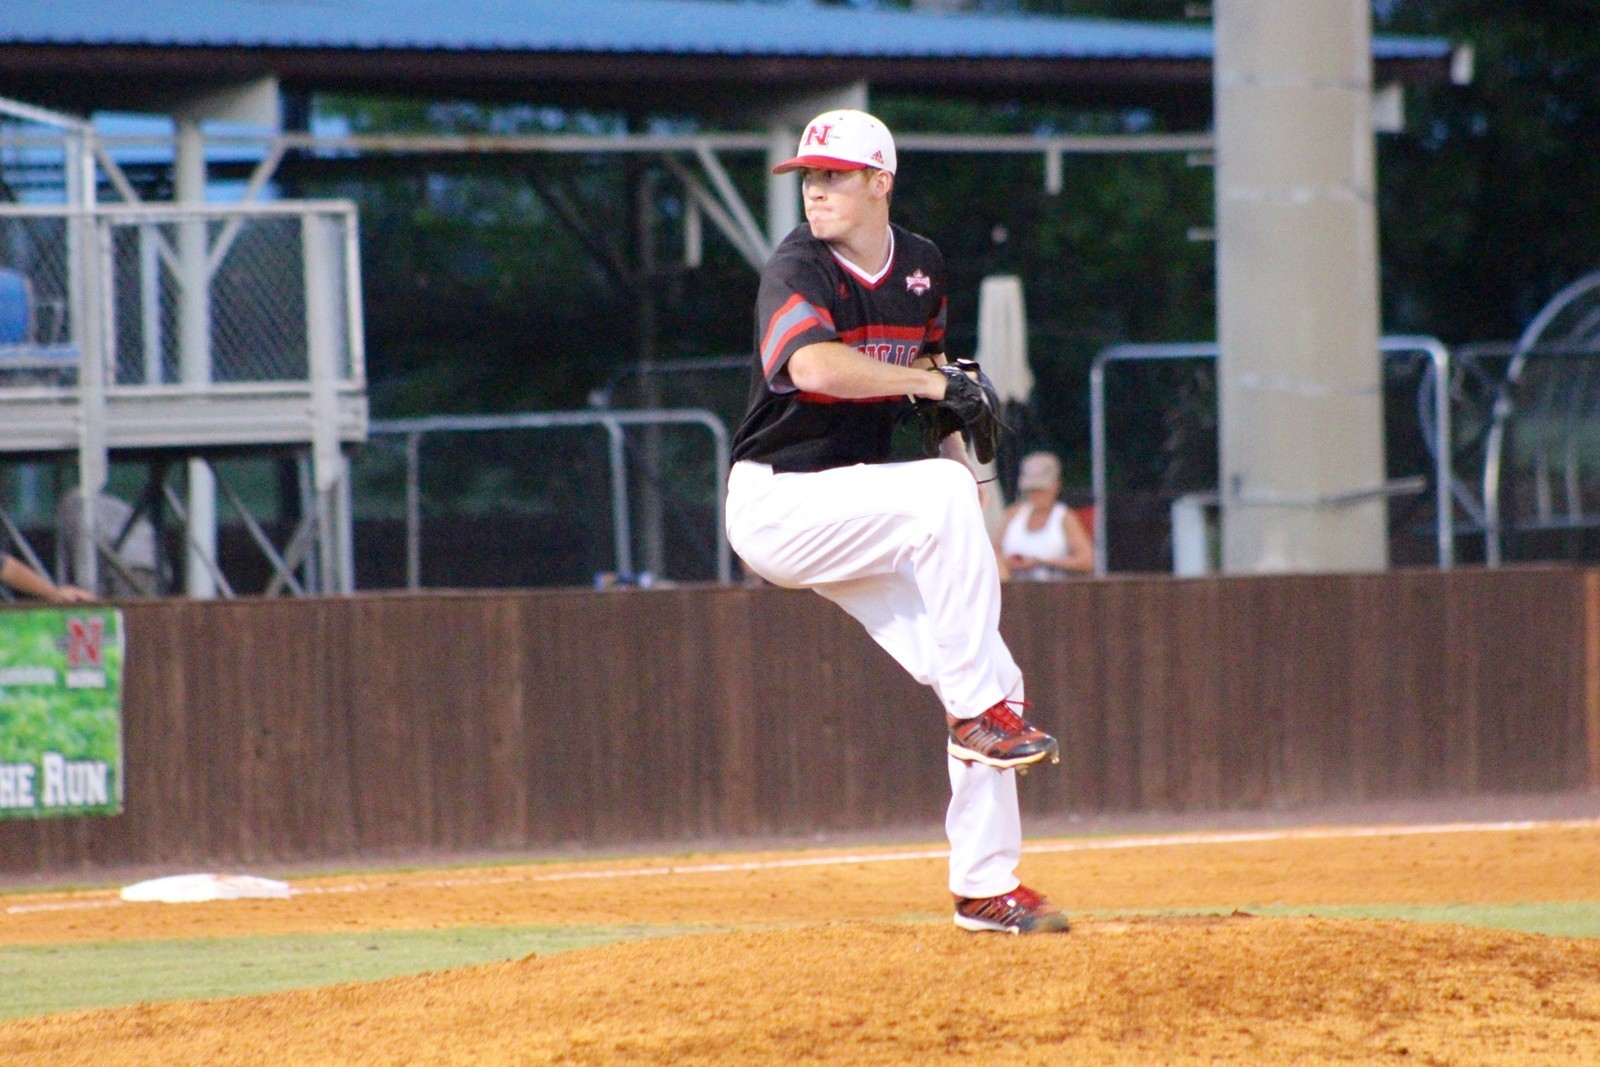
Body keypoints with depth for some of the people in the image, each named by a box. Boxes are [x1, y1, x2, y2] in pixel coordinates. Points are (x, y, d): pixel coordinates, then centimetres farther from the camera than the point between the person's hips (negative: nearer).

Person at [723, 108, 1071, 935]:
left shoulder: (921, 266, 6)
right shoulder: (796, 270, -16)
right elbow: (815, 367, -36)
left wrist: (956, 440, 7)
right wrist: (932, 383, -28)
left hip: (856, 516, 7)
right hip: (777, 502, -7)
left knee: (988, 678, -1)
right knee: (939, 495, -33)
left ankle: (986, 886, 6)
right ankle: (978, 710, -25)